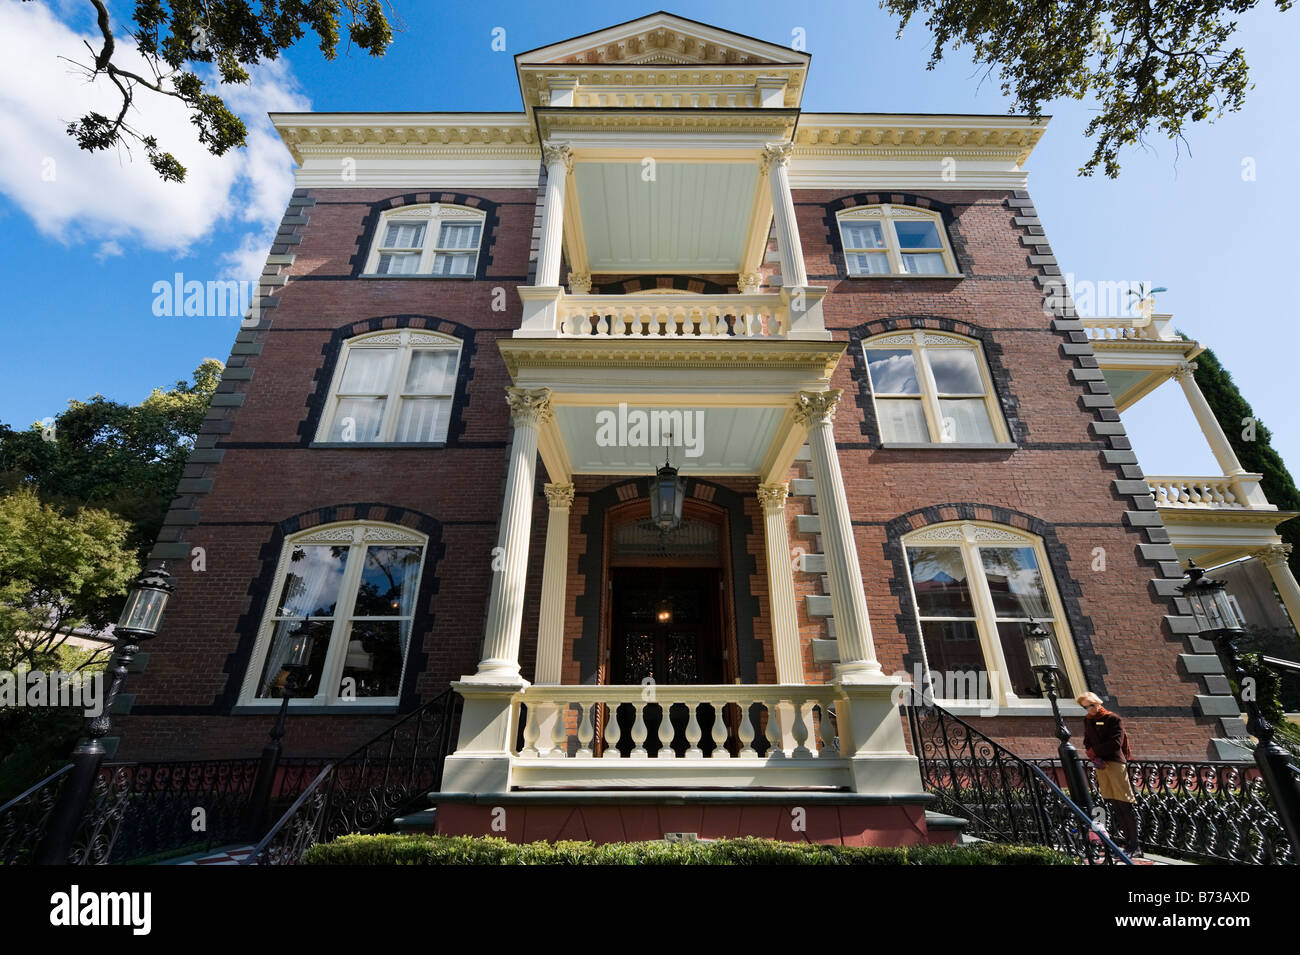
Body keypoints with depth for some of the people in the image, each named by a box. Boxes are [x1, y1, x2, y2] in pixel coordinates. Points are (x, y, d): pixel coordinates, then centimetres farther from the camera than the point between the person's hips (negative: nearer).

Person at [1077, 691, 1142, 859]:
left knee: (1125, 803, -6)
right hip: (1100, 765, 6)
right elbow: (1087, 742, 14)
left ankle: (1135, 846, 0)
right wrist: (1094, 758, -3)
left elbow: (1115, 743, -10)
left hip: (1115, 762, -6)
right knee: (1114, 805, 7)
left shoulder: (1113, 718, -2)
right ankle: (1128, 842, 13)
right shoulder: (1087, 720, 15)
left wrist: (1095, 752, -7)